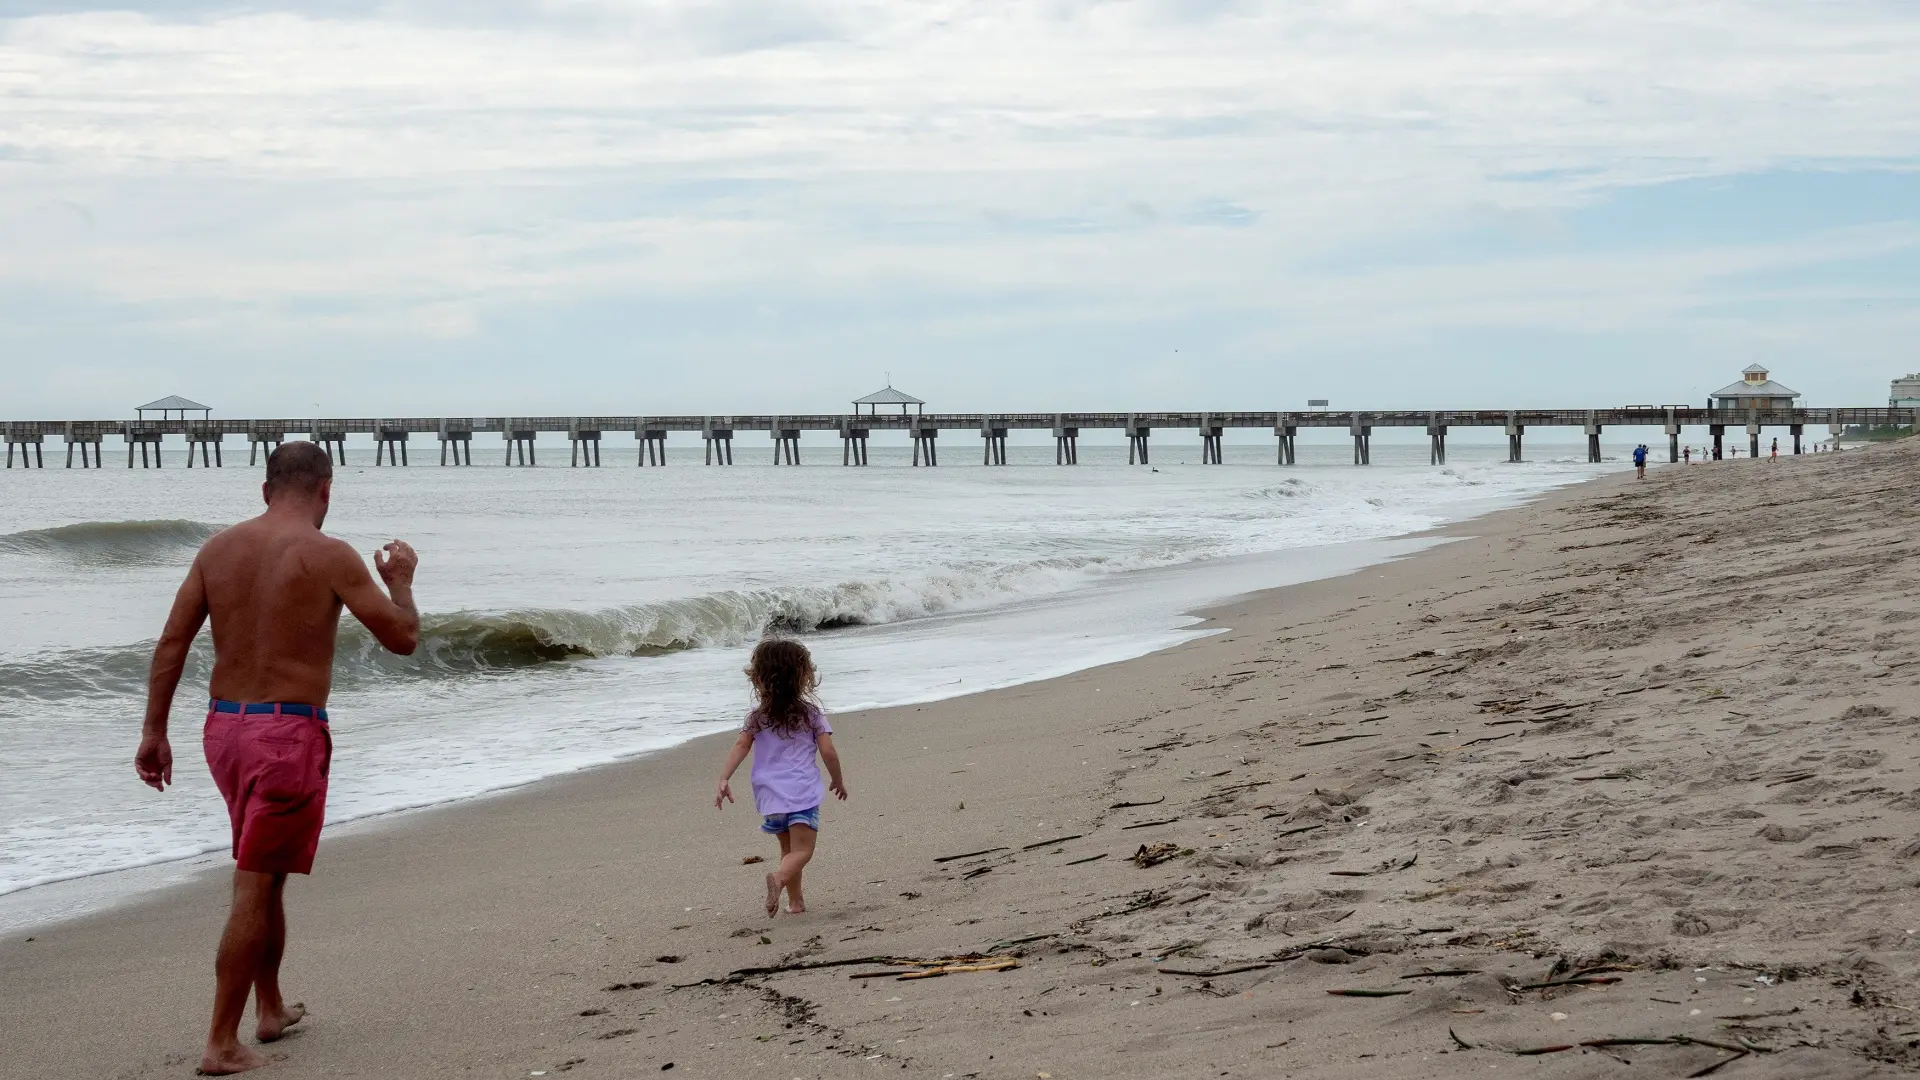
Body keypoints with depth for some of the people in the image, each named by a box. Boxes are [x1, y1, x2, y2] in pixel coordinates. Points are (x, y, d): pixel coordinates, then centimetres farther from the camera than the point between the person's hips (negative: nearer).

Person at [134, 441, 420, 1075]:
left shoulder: (217, 549, 7)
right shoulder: (327, 554, -11)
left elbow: (171, 644, 4)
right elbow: (403, 638, -8)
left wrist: (154, 732, 8)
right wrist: (401, 580, 12)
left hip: (224, 726, 6)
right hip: (288, 732, -6)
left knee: (265, 874, 24)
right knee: (254, 890, -4)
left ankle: (271, 1009, 36)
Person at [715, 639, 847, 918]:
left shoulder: (758, 717, 8)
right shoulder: (811, 713, 1)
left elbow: (741, 746, -1)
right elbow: (828, 751, -2)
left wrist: (724, 779, -4)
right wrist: (838, 780, 13)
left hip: (770, 795, 4)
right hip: (802, 792, -4)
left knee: (788, 848, 21)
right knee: (802, 851, -10)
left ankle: (795, 900, 22)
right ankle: (779, 878, -38)